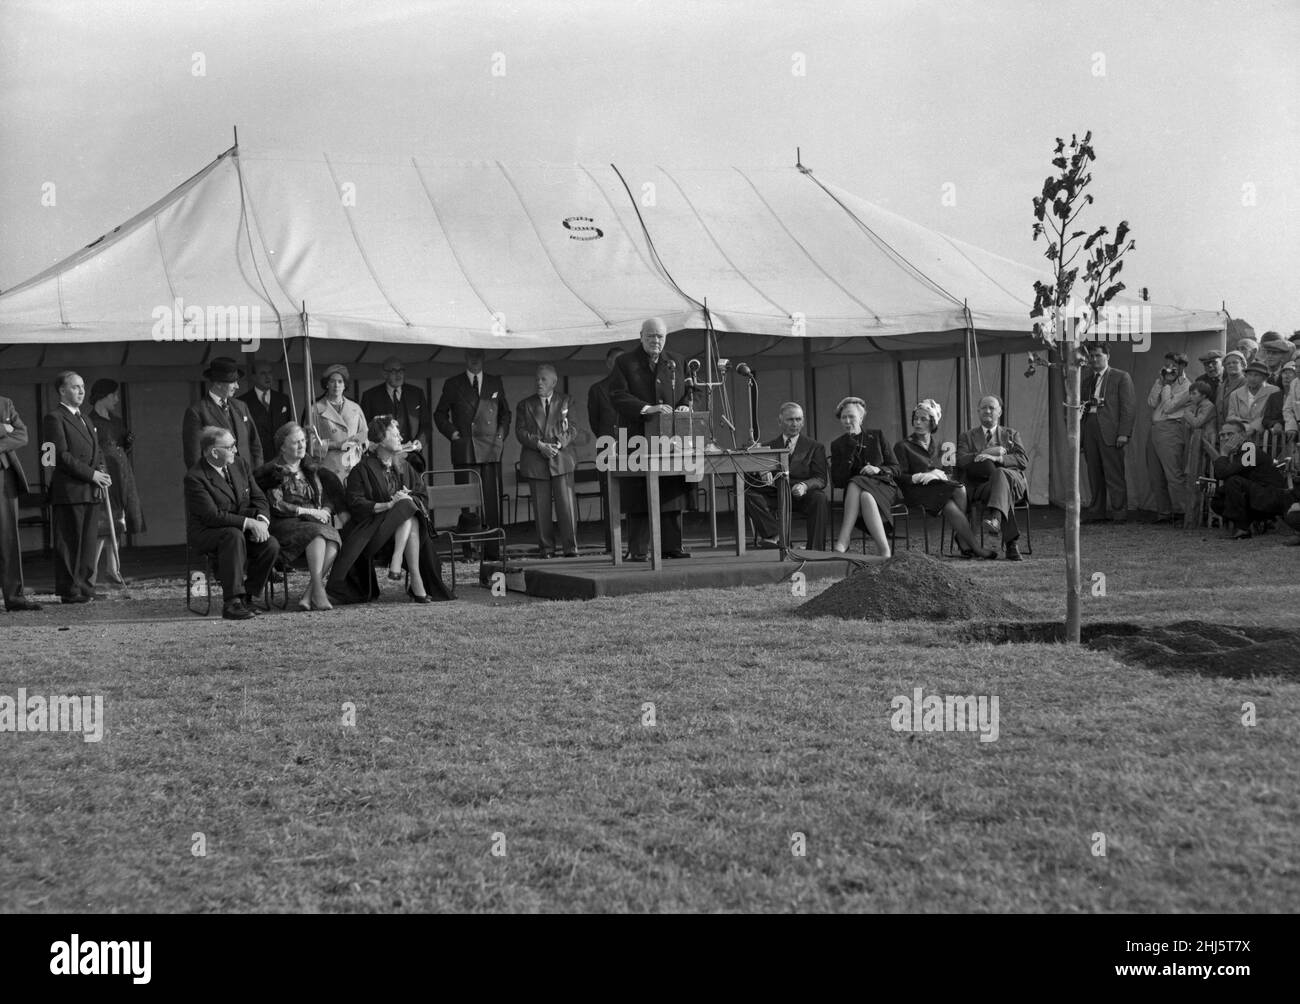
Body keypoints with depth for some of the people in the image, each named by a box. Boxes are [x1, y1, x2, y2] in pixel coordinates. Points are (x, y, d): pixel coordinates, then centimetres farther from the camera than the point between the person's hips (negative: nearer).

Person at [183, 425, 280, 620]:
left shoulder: (239, 465, 5)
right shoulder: (195, 478, -18)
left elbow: (259, 499, 7)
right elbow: (212, 516, -25)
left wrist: (261, 521, -15)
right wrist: (248, 522, -30)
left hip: (242, 531, 6)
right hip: (206, 534, -6)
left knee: (271, 545, -20)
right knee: (234, 536, -38)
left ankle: (245, 597, -8)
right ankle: (232, 602, -37)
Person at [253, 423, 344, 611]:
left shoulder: (312, 470, 23)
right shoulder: (273, 472, 5)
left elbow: (329, 497, 21)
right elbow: (276, 505, -6)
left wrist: (326, 511, -3)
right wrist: (308, 511, -12)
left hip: (317, 520, 5)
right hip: (286, 524, -5)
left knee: (333, 539, -29)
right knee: (317, 533, -36)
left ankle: (307, 596, -33)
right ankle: (318, 591, -44)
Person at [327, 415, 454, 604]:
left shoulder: (404, 467, 18)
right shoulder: (362, 469, -2)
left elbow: (419, 497, 17)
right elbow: (355, 504, -12)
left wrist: (409, 497, -8)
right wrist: (388, 505, -22)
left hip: (401, 526, 5)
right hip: (372, 529, -5)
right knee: (408, 511, -30)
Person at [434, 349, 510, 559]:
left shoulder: (495, 383, 15)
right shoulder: (453, 384, 9)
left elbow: (505, 412, 23)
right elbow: (440, 414, 13)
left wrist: (502, 433, 8)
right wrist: (452, 433, -1)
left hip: (491, 449, 2)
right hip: (465, 450, -2)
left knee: (492, 500, -2)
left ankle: (492, 552, 1)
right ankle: (468, 550, -1)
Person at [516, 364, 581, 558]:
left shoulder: (566, 402, 11)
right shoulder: (525, 405, 14)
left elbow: (574, 429, 4)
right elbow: (520, 432, 4)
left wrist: (560, 444, -13)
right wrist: (540, 445, -11)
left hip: (562, 459, -1)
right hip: (535, 462, 1)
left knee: (567, 504, -8)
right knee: (541, 507, 0)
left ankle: (571, 547, -4)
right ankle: (546, 548, 6)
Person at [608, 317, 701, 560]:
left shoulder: (676, 363, 16)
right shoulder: (625, 363, 4)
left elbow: (689, 390, 20)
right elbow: (618, 395, -6)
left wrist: (686, 405, -3)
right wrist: (647, 408, -19)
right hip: (638, 438, -4)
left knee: (672, 494, 2)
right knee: (639, 498, -5)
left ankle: (671, 546, 7)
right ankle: (637, 550, -2)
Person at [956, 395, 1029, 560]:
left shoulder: (1011, 434, 24)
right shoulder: (967, 436, 22)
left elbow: (1023, 460, 5)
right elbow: (961, 461, 2)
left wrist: (996, 458, -14)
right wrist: (988, 452, -11)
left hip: (1013, 481, 0)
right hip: (980, 485, 0)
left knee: (999, 473, -39)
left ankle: (995, 517, -65)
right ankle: (1011, 544, -49)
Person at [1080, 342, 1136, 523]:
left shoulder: (1121, 377, 3)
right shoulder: (1088, 381, 21)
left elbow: (1128, 407, -3)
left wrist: (1124, 433, -13)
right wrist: (1079, 435, 11)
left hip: (1110, 432, -6)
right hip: (1090, 430, 6)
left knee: (1114, 474, -8)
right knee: (1094, 475, 8)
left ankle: (1120, 513, -4)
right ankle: (1096, 513, 13)